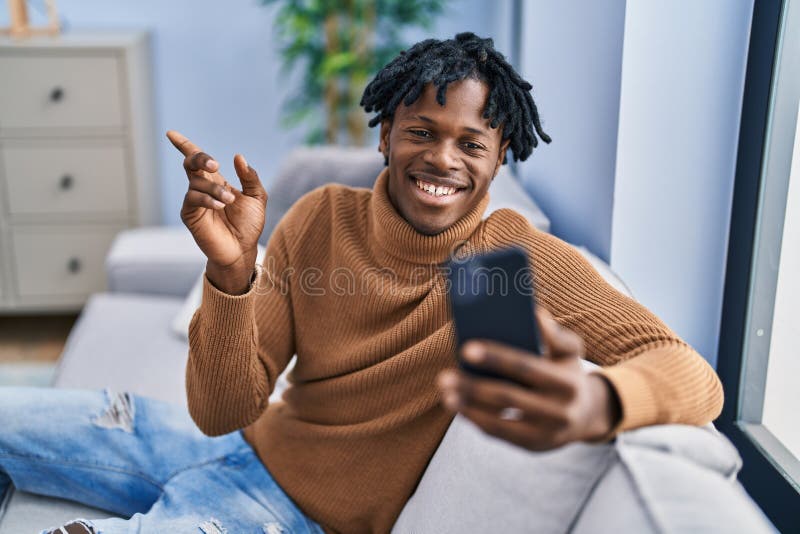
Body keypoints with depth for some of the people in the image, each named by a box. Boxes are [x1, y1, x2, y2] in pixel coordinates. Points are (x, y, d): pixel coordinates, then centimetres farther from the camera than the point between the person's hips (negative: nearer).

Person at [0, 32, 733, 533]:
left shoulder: (521, 255, -18)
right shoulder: (321, 218, -9)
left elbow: (694, 378, -30)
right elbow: (221, 411, -13)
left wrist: (597, 401, -54)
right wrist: (231, 273, -32)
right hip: (245, 445, 4)